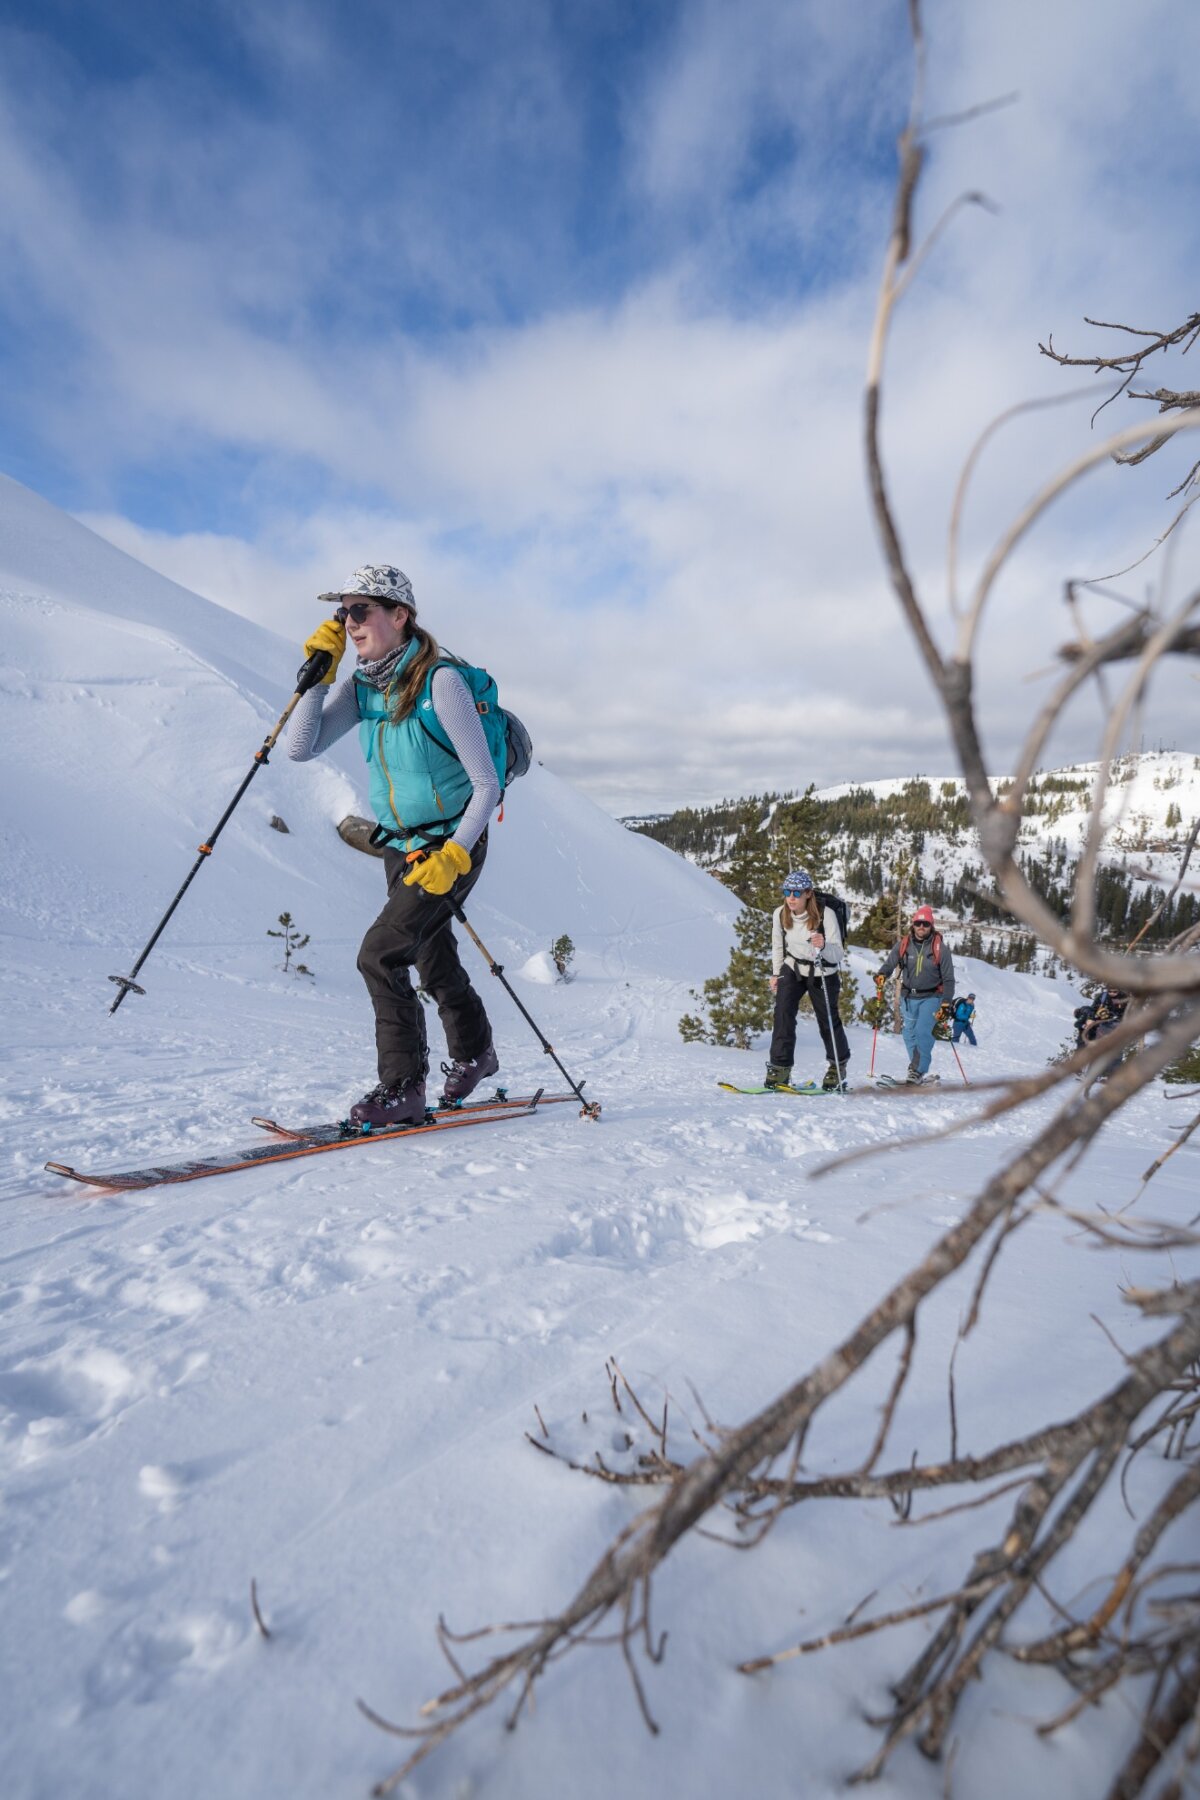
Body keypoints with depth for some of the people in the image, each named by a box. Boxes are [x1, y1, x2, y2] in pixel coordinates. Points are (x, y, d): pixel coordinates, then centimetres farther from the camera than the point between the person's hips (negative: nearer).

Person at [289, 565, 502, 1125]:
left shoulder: (439, 681, -20)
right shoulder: (362, 686, 0)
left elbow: (486, 785, -19)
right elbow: (301, 748, -6)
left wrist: (453, 855, -28)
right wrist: (317, 673, -11)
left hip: (452, 846, -7)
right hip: (400, 847, 8)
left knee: (379, 954, -15)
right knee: (433, 961, 19)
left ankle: (402, 1088, 0)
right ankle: (474, 1052, 42)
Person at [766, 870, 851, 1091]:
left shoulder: (825, 914, -25)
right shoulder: (780, 914, -13)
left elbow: (838, 953, -26)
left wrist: (823, 947, -46)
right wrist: (775, 973, 11)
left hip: (823, 972, -2)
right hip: (793, 968, 3)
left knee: (828, 1020, 8)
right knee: (783, 1011, -18)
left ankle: (838, 1065, 34)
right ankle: (780, 1068, -12)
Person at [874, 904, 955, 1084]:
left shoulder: (940, 947, -11)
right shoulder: (904, 944, -5)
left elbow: (948, 978, -5)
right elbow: (889, 963, 2)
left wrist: (946, 1002, -12)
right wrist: (882, 975, -20)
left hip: (931, 997, -3)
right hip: (908, 996, 3)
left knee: (922, 1031, -18)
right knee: (909, 1034, 8)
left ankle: (918, 1071, -10)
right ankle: (917, 1068, 24)